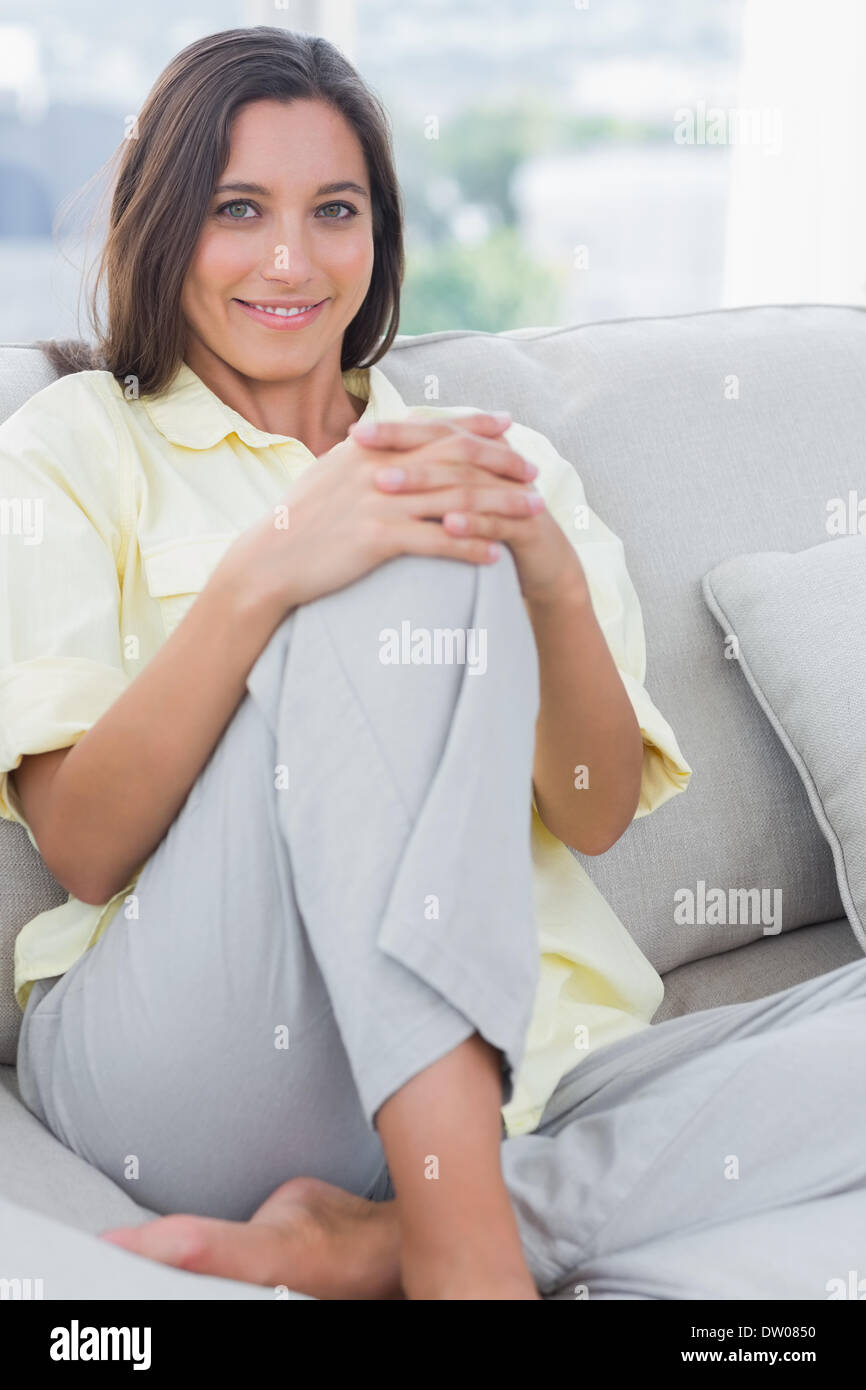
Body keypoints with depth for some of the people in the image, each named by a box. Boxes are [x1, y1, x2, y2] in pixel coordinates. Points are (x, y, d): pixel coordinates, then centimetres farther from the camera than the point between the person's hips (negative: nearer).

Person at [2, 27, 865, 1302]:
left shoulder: (488, 464, 17)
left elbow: (597, 815, 5)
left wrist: (555, 585, -15)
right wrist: (263, 572, -22)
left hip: (498, 1078, 4)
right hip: (188, 1067, -3)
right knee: (410, 573, -25)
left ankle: (373, 1243, -23)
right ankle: (463, 1247, -29)